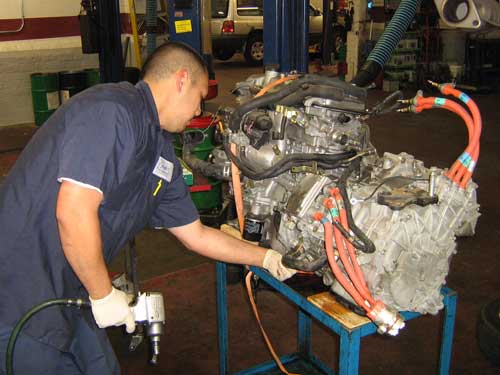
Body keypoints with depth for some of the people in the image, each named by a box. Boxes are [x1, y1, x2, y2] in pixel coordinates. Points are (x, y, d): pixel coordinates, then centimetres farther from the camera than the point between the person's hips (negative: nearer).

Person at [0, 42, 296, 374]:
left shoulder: (162, 154, 10)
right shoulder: (111, 109, -20)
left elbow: (195, 235, 18)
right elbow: (73, 211, -27)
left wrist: (268, 258, 19)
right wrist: (103, 296, -15)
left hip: (66, 294, 9)